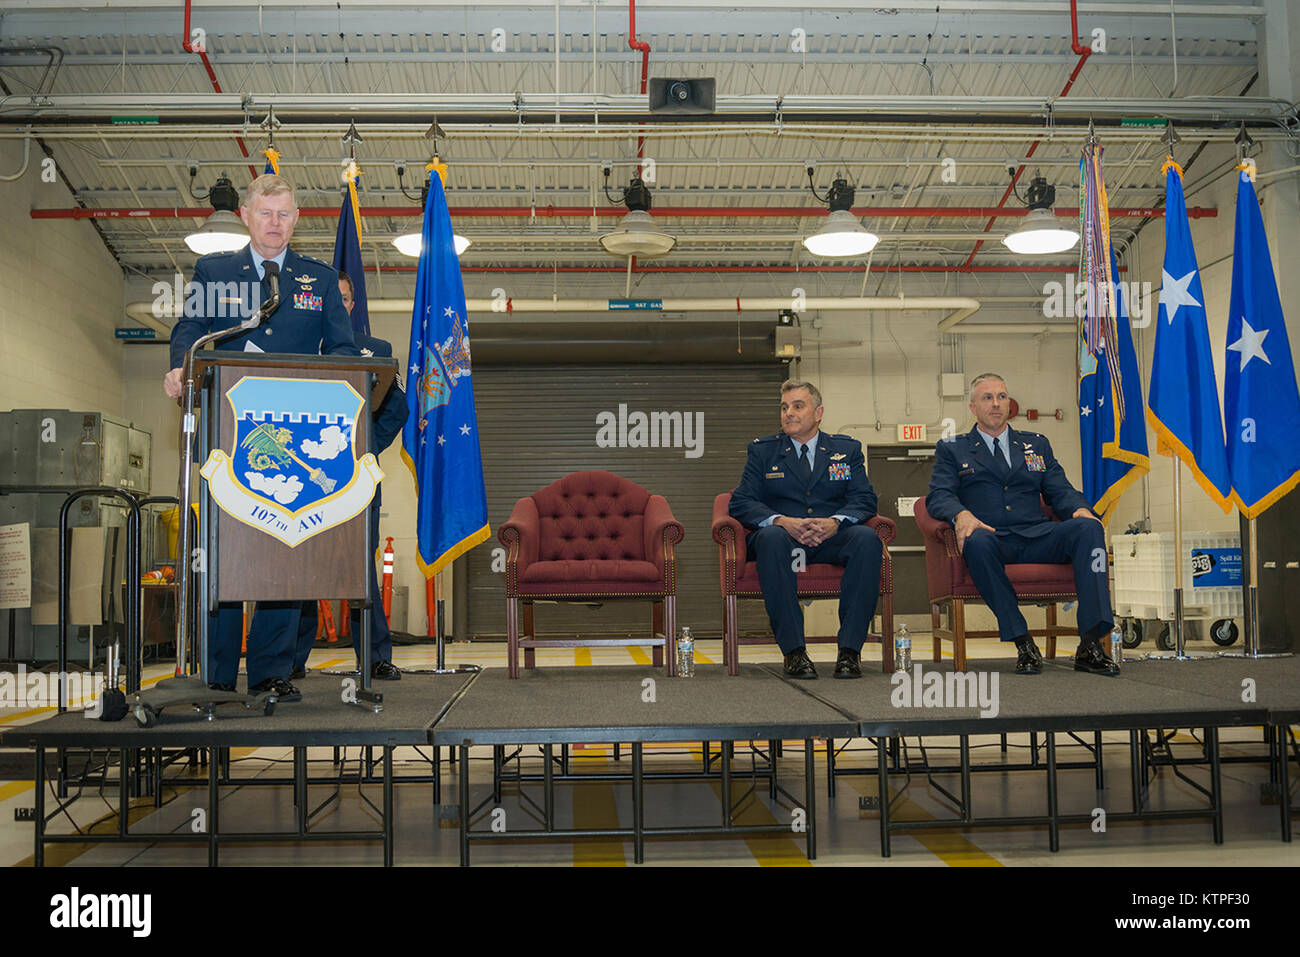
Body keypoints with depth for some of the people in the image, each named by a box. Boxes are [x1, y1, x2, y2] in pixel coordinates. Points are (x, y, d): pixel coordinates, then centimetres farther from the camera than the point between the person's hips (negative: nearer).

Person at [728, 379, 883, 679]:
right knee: (771, 537, -36)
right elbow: (741, 503, 2)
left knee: (868, 538, -31)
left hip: (831, 539, 1)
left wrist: (835, 522, -19)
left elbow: (865, 499, 4)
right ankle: (793, 650, -35)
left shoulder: (847, 449, 17)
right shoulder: (762, 450, 14)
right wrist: (782, 521, -18)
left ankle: (850, 649, -30)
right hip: (784, 537, -1)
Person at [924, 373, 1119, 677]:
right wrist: (961, 514, -22)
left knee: (1088, 528, -26)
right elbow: (938, 495, 2)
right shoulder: (952, 449, 17)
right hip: (993, 541, -3)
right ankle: (1023, 644, -30)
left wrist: (1080, 510, -8)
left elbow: (1060, 490, 16)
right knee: (977, 541, -38)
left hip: (1036, 538, 3)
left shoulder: (1036, 444, 26)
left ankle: (1090, 644, -32)